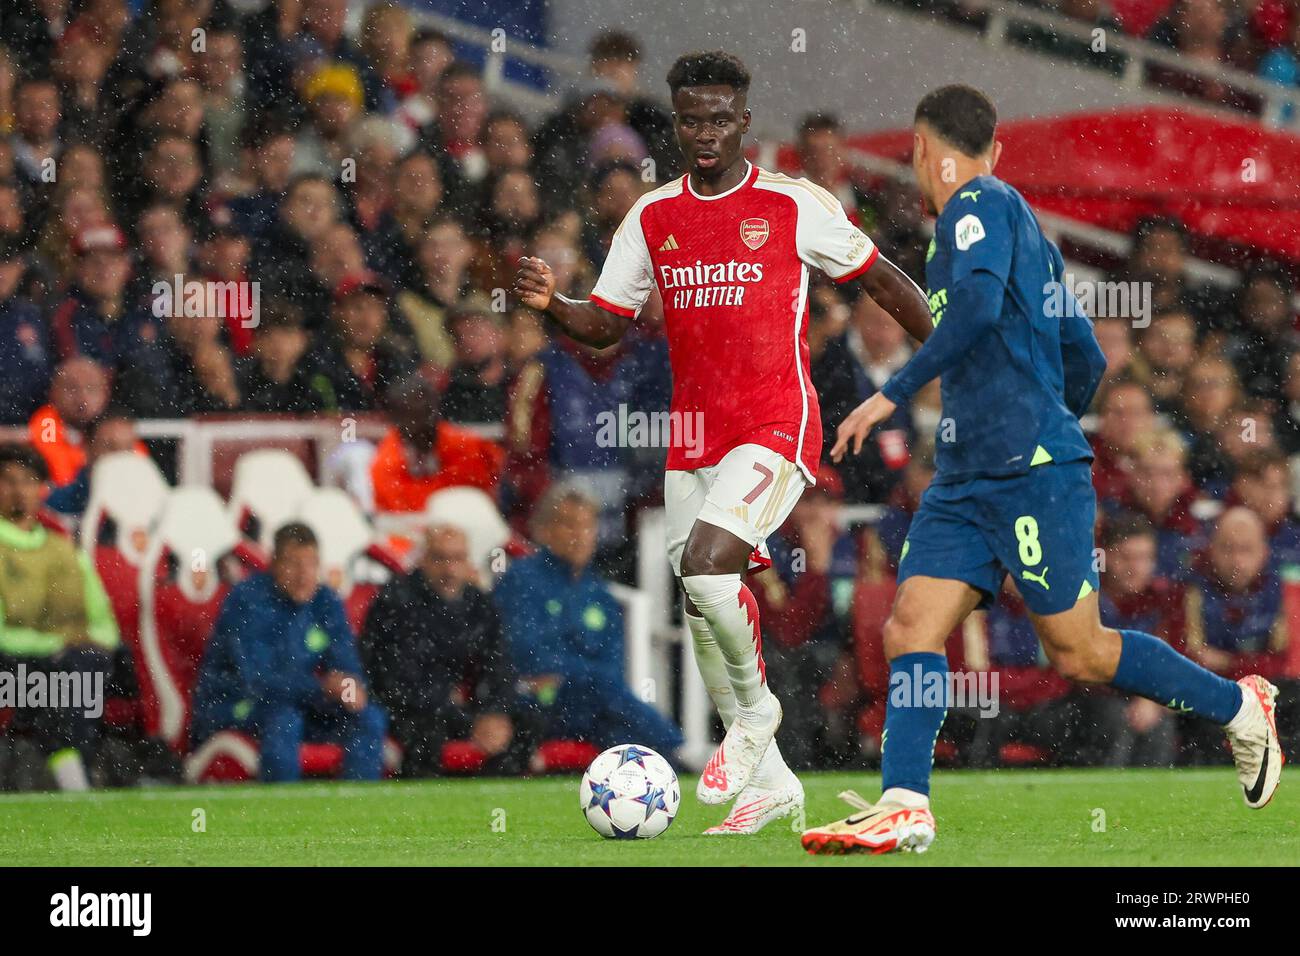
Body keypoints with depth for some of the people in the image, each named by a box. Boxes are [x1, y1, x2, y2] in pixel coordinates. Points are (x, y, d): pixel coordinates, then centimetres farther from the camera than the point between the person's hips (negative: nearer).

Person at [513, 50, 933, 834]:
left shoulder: (793, 206, -4)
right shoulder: (652, 218, 8)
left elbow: (882, 280, 5)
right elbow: (608, 323, 12)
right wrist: (551, 304, -8)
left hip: (777, 430, -6)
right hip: (693, 439, 6)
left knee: (705, 566, -25)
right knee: (704, 611, 6)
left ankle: (755, 708, 1)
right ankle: (770, 782, 20)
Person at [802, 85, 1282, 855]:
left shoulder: (979, 207, -6)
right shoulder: (1019, 222, 21)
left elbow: (979, 305, -25)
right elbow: (1086, 360, 25)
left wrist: (893, 395, -23)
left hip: (1034, 471, -9)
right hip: (965, 477, 9)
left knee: (1077, 653, -1)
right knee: (912, 626, -6)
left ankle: (1239, 706, 16)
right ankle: (905, 806, -15)